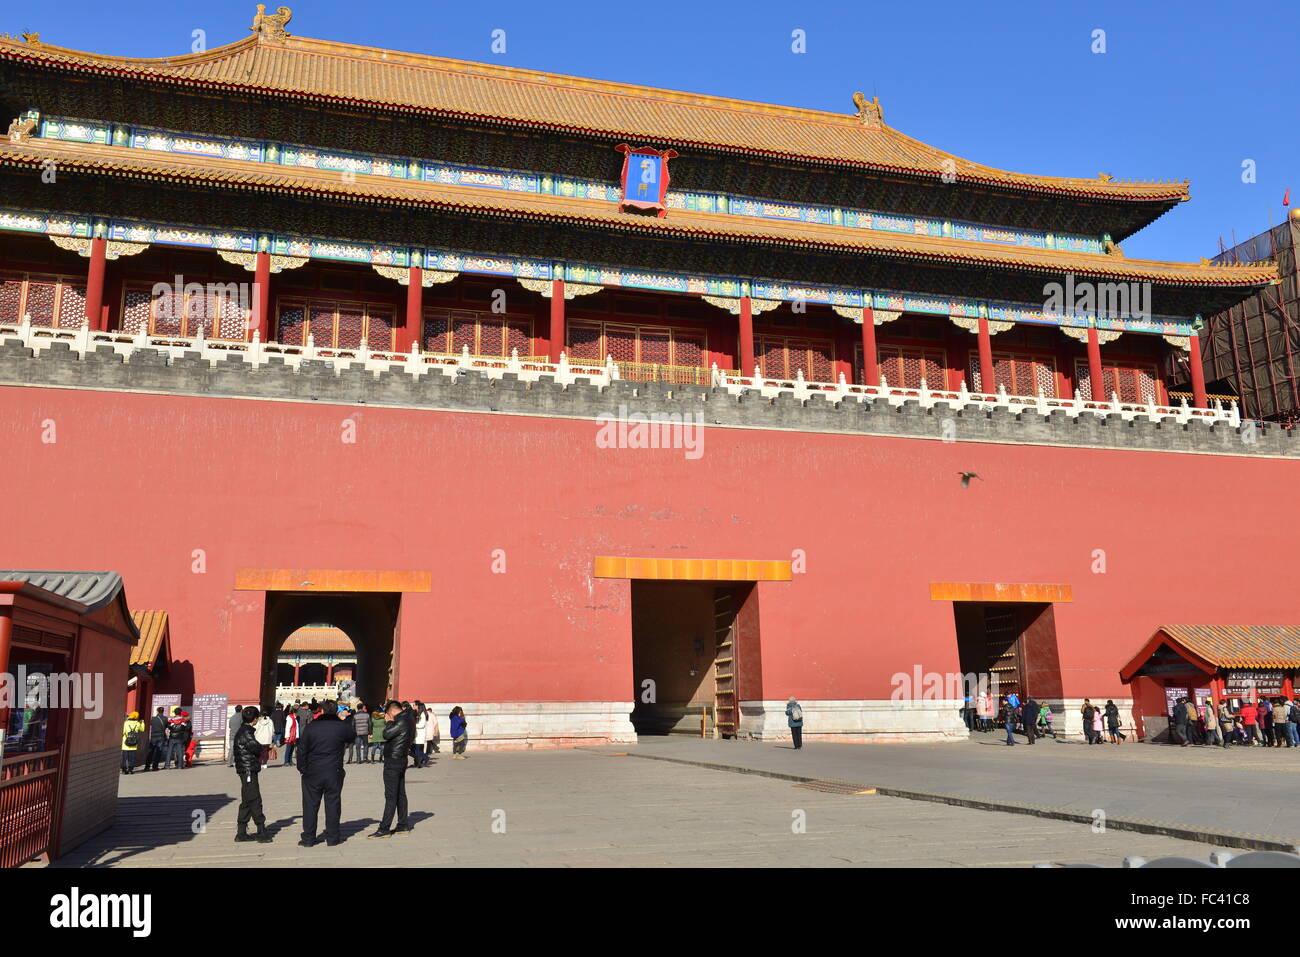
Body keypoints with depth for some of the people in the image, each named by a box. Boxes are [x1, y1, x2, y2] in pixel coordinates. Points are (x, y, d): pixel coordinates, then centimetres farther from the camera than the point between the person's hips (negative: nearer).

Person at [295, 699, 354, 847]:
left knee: (310, 805, 8)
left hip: (312, 773, 1)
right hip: (334, 773, 0)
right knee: (333, 804, 7)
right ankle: (332, 837, 10)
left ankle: (308, 838, 11)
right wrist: (347, 721, 24)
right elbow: (351, 739, 14)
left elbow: (302, 750, 0)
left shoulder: (310, 727, -2)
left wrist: (302, 768, 9)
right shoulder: (342, 726, -5)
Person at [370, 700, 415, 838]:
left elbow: (386, 734, -18)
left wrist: (389, 722, -5)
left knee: (391, 797, -7)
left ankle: (384, 829, -4)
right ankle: (403, 826, 20)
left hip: (393, 762, -10)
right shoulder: (409, 717, 10)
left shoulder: (402, 721, -19)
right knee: (400, 794, 14)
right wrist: (390, 722, 3)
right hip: (401, 760, 10)